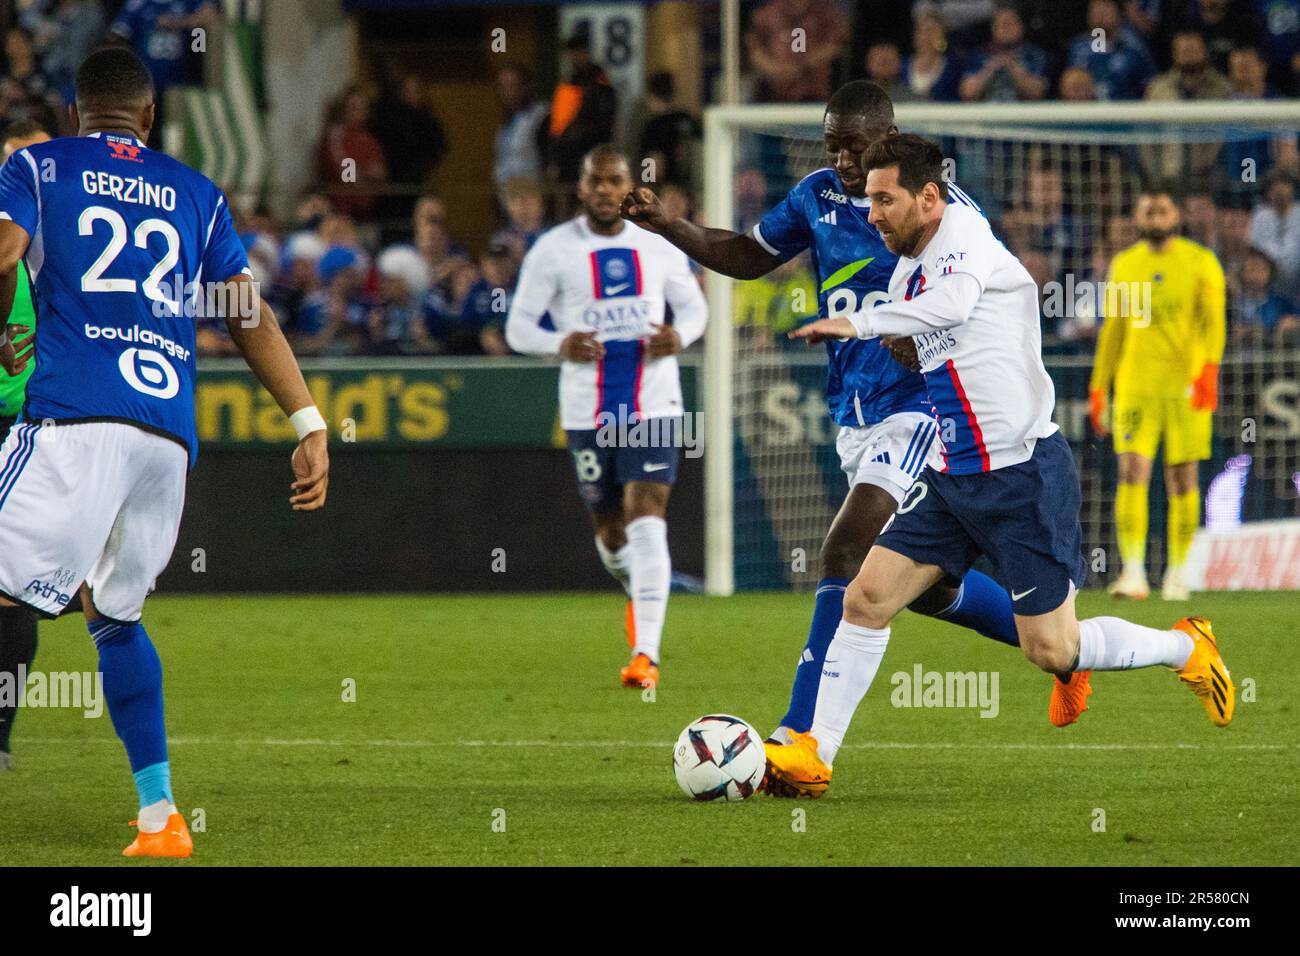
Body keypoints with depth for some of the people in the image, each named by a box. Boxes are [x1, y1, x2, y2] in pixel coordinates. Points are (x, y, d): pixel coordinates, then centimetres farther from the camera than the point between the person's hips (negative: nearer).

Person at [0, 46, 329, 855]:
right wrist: (310, 423, 10)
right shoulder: (196, 195, 22)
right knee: (114, 612, 18)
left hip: (76, 417, -4)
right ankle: (160, 816, 10)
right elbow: (250, 312, 14)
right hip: (172, 429, 4)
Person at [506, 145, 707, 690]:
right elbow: (518, 327, 2)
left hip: (654, 405, -1)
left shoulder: (658, 246, 6)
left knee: (647, 521, -14)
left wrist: (680, 335, -6)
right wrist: (560, 344, -19)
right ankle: (636, 592, 47)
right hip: (587, 412, 1)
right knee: (610, 527, 11)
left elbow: (693, 305, 18)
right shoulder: (552, 249, 0)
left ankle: (646, 655, -19)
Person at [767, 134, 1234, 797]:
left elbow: (952, 301, -34)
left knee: (1051, 652, -4)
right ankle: (813, 756, 2)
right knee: (866, 597, -3)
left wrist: (858, 323, -31)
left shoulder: (964, 232, -13)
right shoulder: (905, 277, 13)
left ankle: (1187, 649, 20)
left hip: (1024, 473, -8)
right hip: (954, 479, 8)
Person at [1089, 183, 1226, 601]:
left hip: (1187, 386, -1)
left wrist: (1210, 367, -23)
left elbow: (1213, 319, -7)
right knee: (1132, 473, -11)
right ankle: (1133, 572, -15)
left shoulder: (1200, 262, 3)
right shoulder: (1124, 265, 12)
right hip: (1135, 387, 2)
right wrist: (1098, 387, 15)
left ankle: (1176, 573, 12)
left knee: (1183, 479, 2)